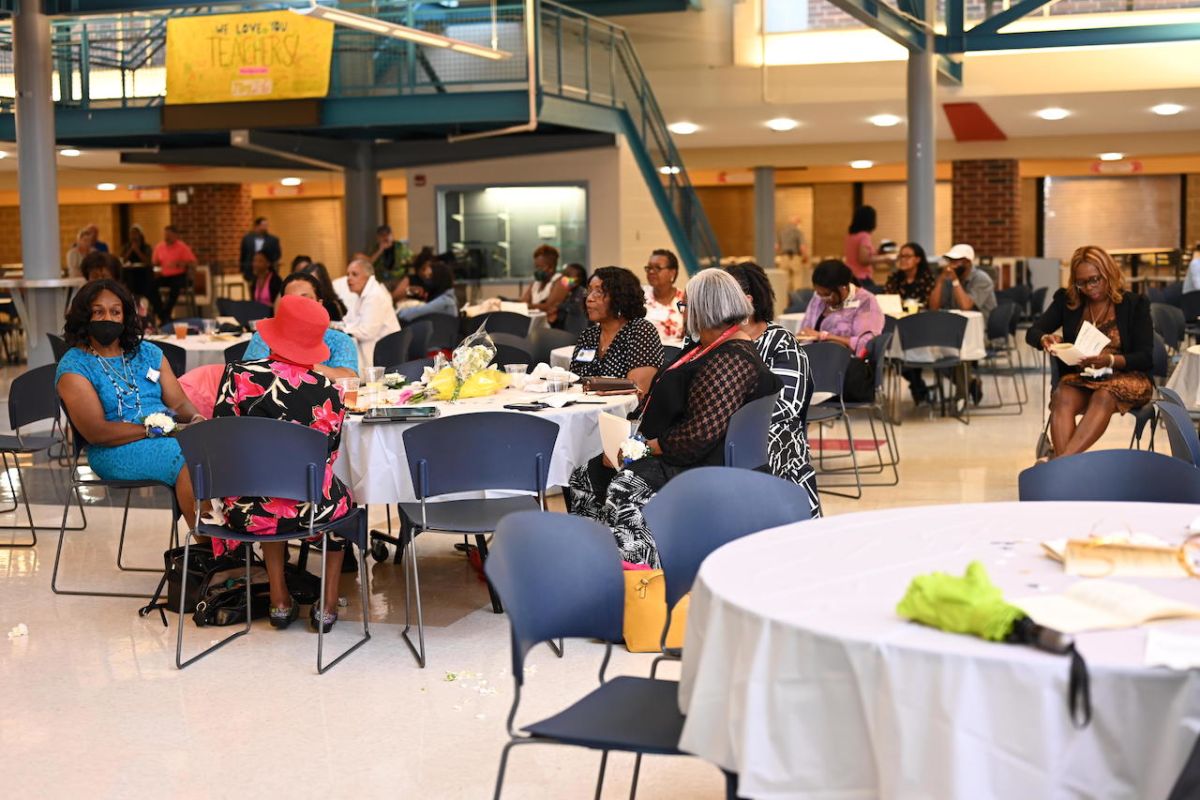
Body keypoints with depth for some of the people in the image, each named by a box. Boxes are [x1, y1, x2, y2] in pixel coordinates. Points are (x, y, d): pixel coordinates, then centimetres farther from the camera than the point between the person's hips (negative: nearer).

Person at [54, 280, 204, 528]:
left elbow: (180, 403, 15)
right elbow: (96, 432, -9)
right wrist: (153, 430, -16)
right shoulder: (73, 367, 1)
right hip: (116, 451, -5)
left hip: (168, 437, 5)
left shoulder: (147, 352, 19)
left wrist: (196, 420, -9)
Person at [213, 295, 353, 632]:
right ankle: (328, 604, 32)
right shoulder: (329, 392, -7)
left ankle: (280, 600, 36)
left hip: (246, 513, 1)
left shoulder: (239, 375, -9)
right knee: (340, 497, 36)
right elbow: (329, 457, 4)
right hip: (310, 513, -1)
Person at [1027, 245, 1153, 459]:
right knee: (1062, 397, -34)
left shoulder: (1135, 304, 1)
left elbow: (1146, 357, -4)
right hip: (1080, 377, 2)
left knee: (1103, 396, -38)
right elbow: (1032, 333, 7)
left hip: (1126, 376, -2)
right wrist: (1045, 339, -20)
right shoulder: (1066, 300, 9)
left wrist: (1110, 360, -25)